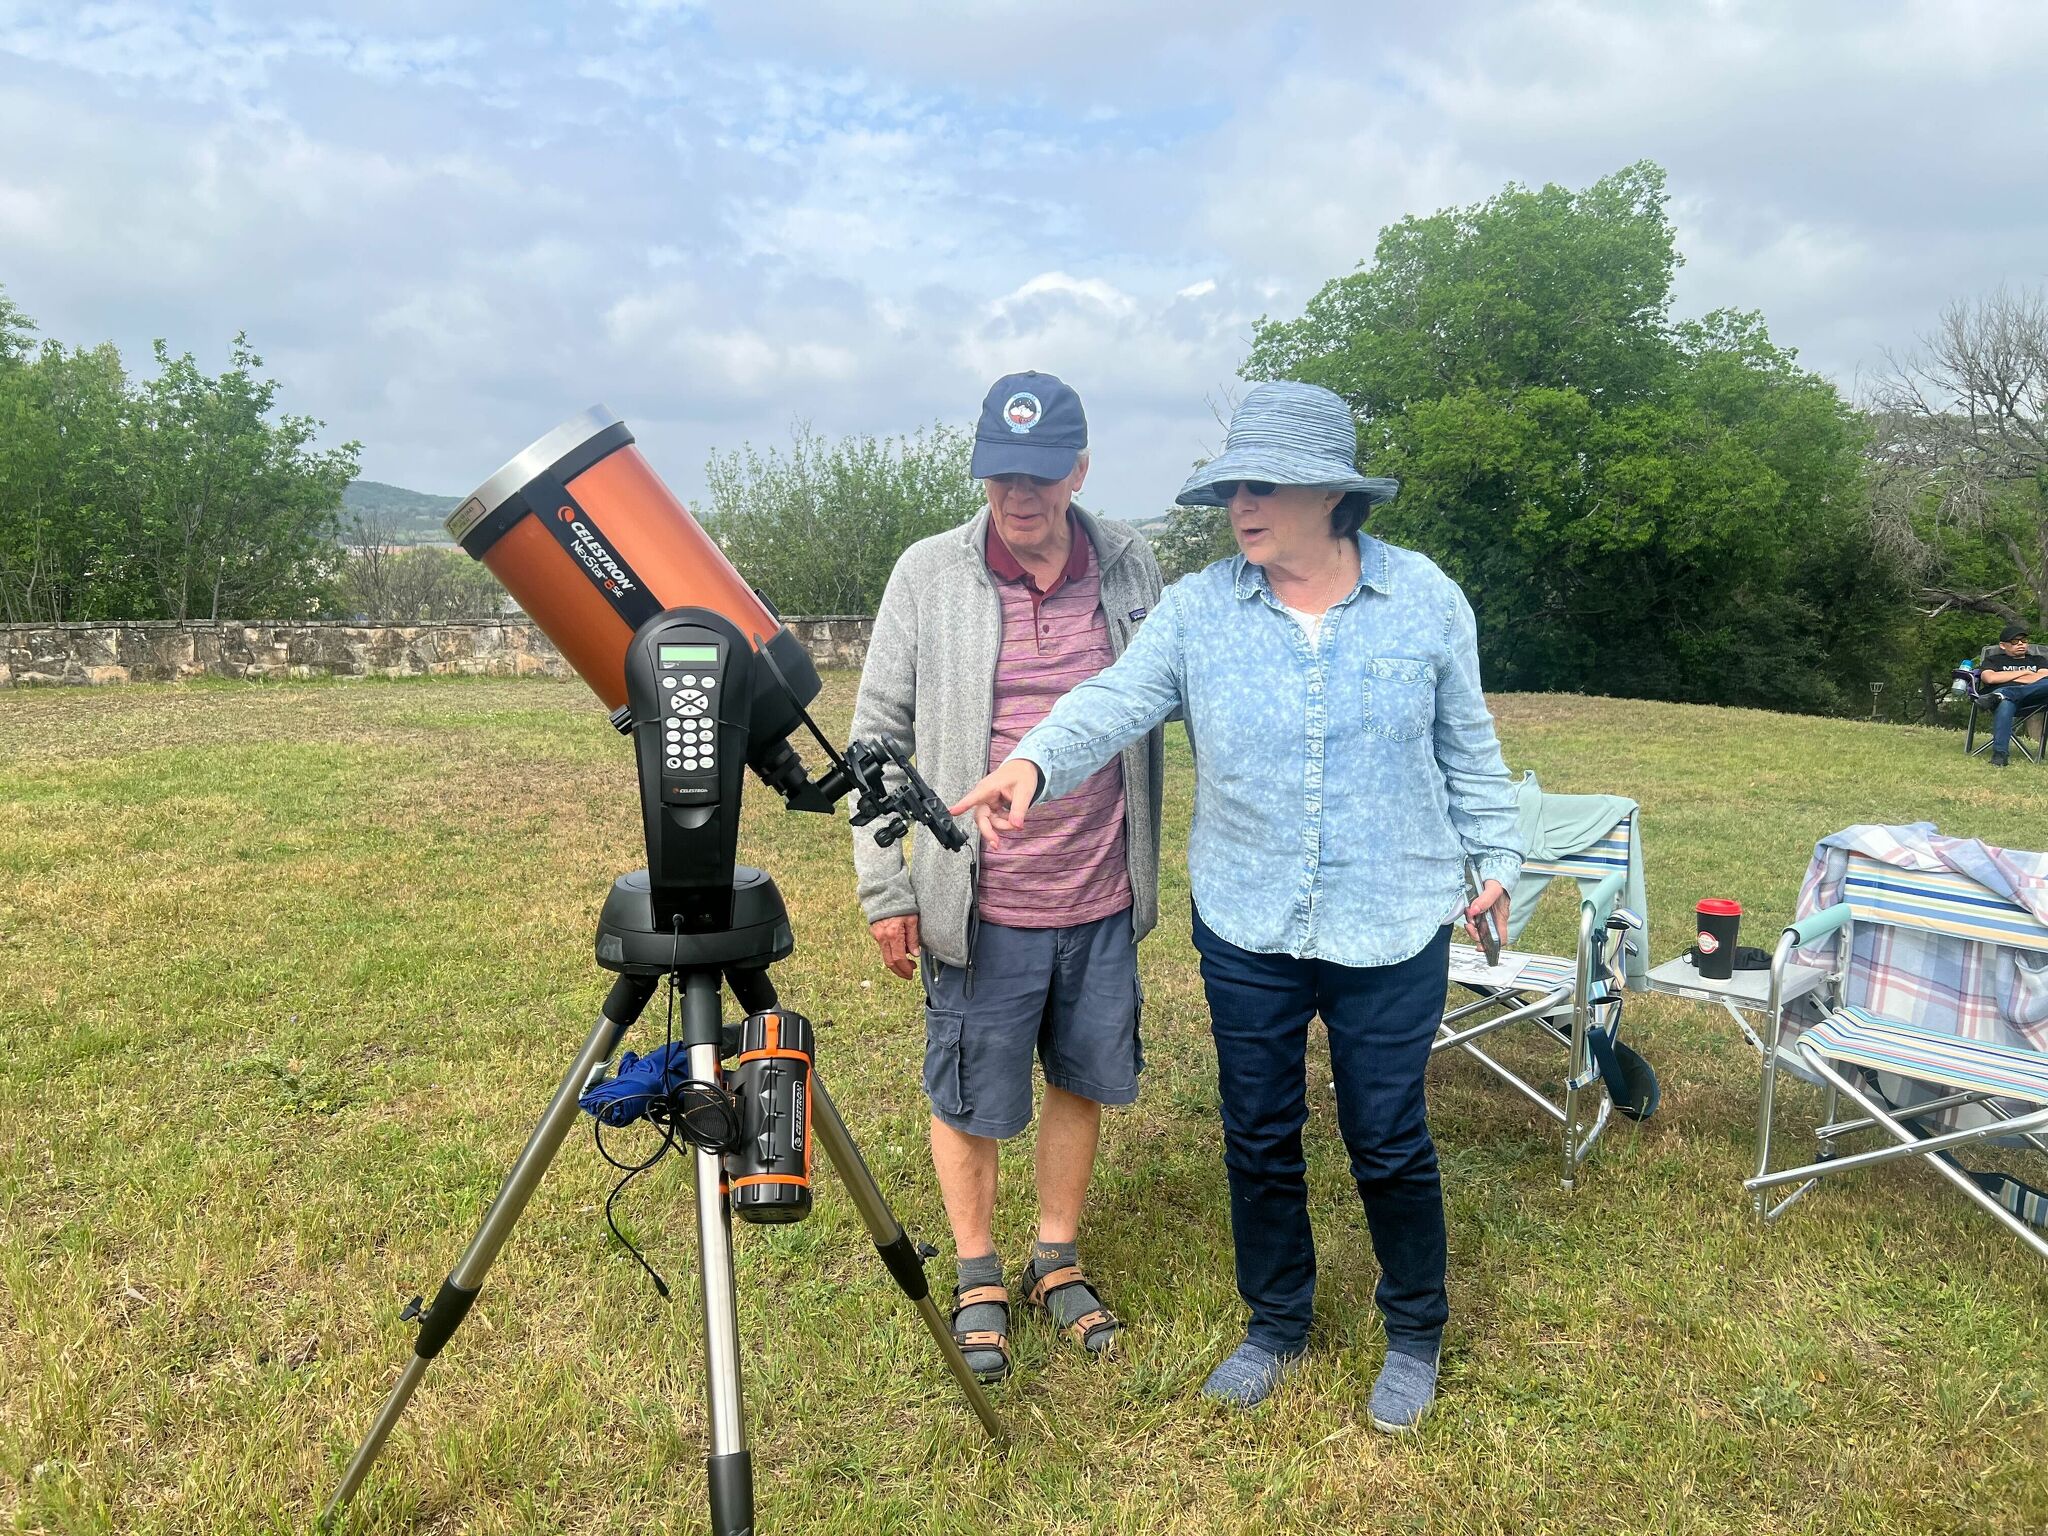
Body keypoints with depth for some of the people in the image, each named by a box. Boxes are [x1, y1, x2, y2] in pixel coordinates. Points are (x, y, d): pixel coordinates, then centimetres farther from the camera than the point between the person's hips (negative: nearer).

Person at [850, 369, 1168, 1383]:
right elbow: (878, 734, -2)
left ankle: (1057, 1260, 39)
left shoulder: (1130, 567, 0)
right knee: (970, 1099, 11)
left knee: (1083, 1081, 16)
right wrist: (885, 889, -4)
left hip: (1103, 900, 3)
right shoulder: (929, 574, -6)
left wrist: (1149, 868, 11)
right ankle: (977, 1278, 34)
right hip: (981, 908, -2)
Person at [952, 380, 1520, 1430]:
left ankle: (1415, 1333, 36)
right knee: (1258, 1138, 15)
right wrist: (1034, 762, -37)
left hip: (1391, 930, -1)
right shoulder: (1197, 608, -5)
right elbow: (1114, 702, -18)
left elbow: (1466, 746, 7)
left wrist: (1493, 855, 10)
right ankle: (1275, 1324, 39)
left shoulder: (1425, 600, -3)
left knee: (1388, 1143, 10)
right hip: (1246, 928, 2)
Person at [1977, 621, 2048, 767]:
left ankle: (2003, 694, -46)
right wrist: (2024, 672, 13)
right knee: (2005, 704, -43)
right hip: (2004, 694, -2)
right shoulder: (1993, 660, 30)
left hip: (2034, 696, 2)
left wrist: (2004, 676, 8)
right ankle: (1999, 754, -52)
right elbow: (1989, 678, 6)